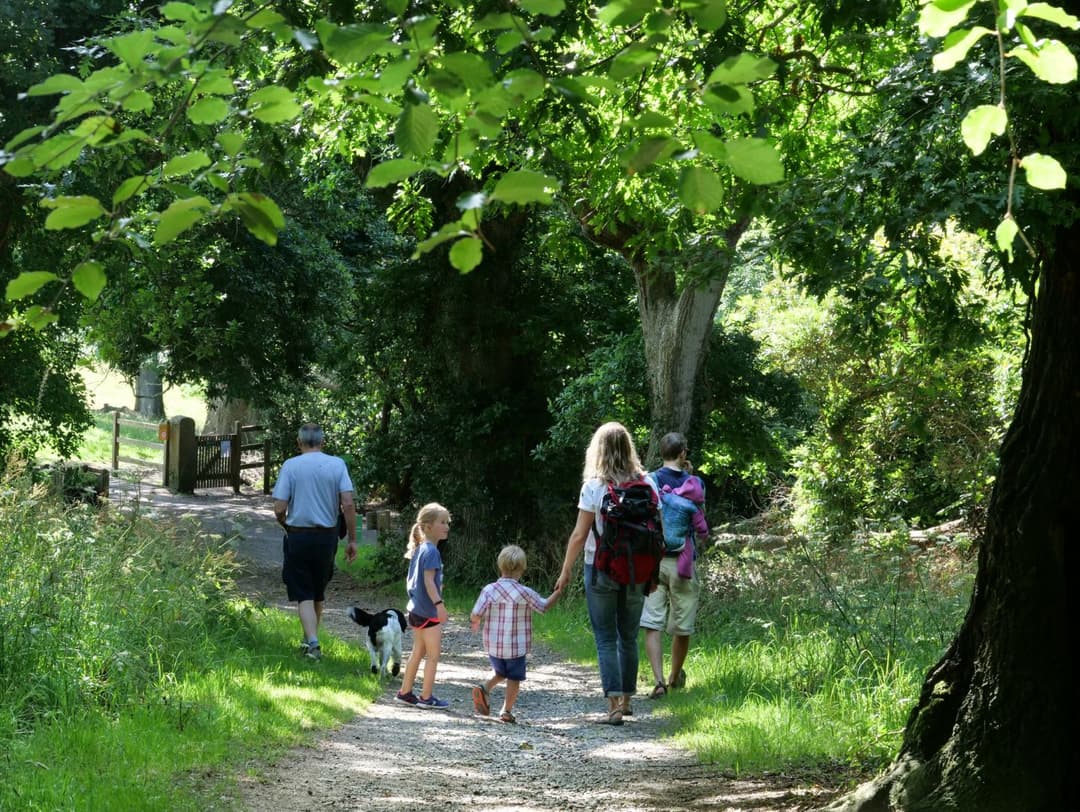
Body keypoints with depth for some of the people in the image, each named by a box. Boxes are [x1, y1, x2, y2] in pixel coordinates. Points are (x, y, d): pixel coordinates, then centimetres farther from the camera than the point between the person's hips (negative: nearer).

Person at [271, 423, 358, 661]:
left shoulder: (290, 466, -6)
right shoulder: (337, 465, -2)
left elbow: (279, 509, -9)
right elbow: (348, 504, -9)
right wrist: (352, 539, -1)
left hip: (298, 536, -2)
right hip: (327, 536, 2)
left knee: (303, 594, 1)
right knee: (319, 591, 19)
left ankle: (312, 642, -13)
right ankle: (310, 639, 31)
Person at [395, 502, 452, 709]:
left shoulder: (418, 549, 11)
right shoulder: (431, 551, -17)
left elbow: (410, 580, 17)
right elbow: (429, 580, -26)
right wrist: (439, 603, -32)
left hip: (415, 609, 10)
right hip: (428, 611, -10)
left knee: (418, 652, 18)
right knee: (433, 655, 0)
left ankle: (405, 692, 23)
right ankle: (426, 697, 5)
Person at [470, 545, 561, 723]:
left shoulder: (489, 590, -8)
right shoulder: (525, 593, -12)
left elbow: (475, 615, -11)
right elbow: (544, 606, 3)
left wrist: (475, 623, 11)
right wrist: (558, 591, 14)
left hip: (493, 646, 3)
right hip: (516, 647, -3)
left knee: (499, 672, 25)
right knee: (514, 678, 10)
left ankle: (484, 689, 2)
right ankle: (506, 711, 7)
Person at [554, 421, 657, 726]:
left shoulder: (594, 486, -9)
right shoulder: (646, 484, 0)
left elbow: (579, 535, -9)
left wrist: (566, 571, 0)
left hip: (601, 569, -3)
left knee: (606, 639, 1)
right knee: (629, 637, 16)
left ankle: (614, 706, -6)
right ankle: (626, 699, 25)